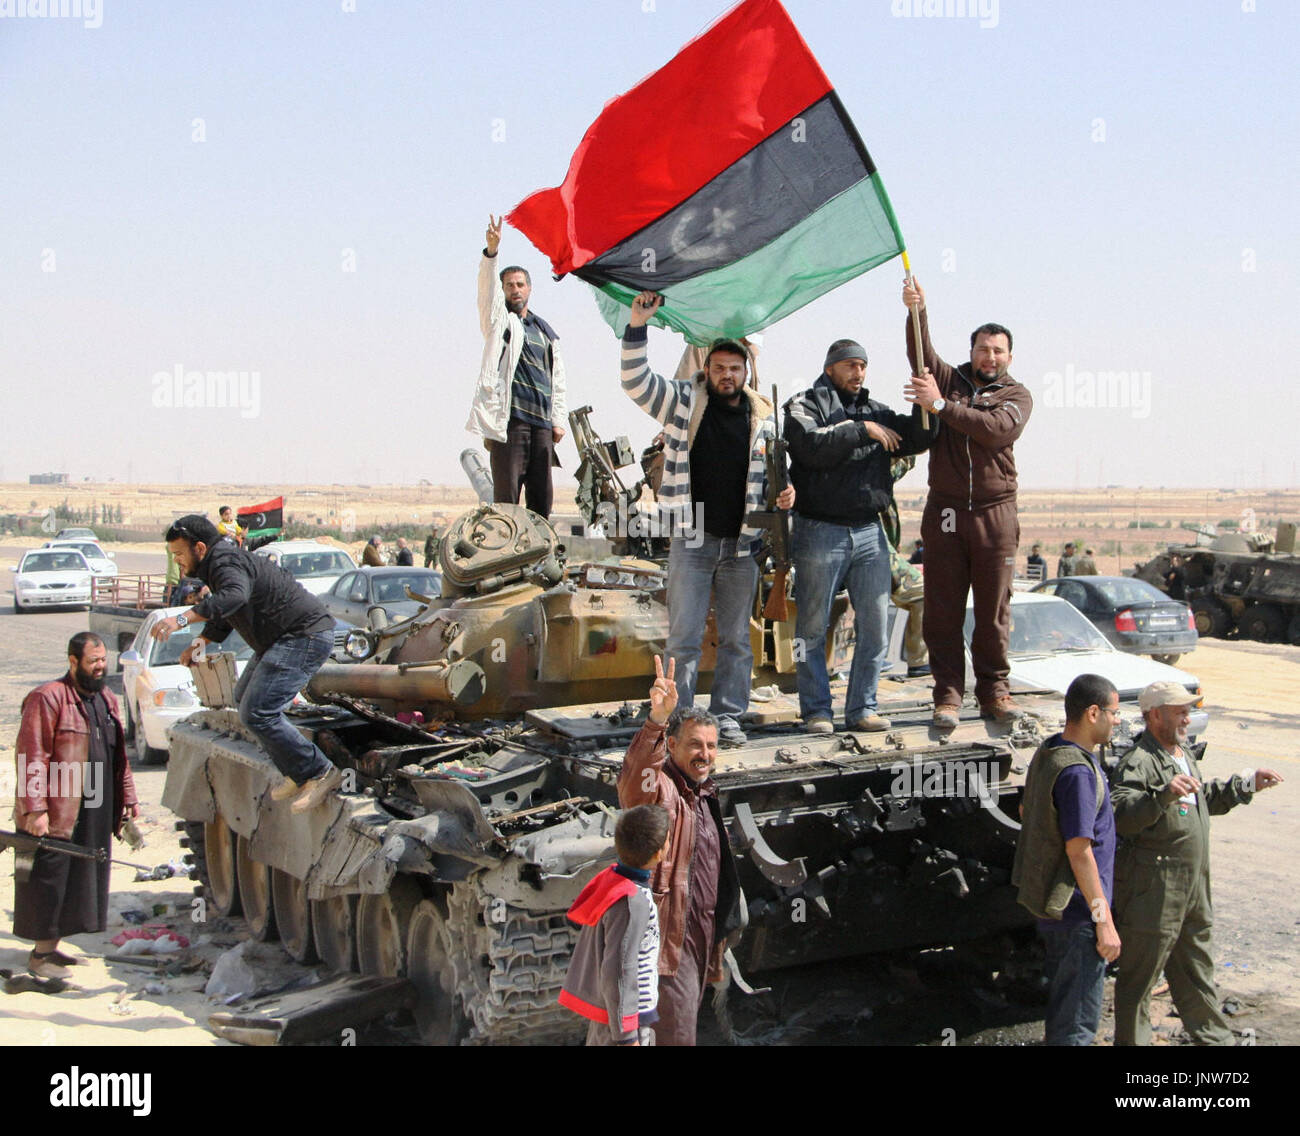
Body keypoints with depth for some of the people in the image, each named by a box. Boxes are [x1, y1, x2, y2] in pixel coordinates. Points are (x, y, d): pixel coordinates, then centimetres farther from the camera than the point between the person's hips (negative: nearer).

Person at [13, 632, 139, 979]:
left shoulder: (106, 700, 15)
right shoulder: (48, 698, -11)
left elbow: (119, 756, 22)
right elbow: (31, 757, -16)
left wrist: (128, 798, 18)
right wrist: (34, 808, -21)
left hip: (95, 815, 8)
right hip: (56, 815, -8)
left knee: (82, 881, 13)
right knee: (50, 882, -1)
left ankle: (52, 947, 25)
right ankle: (40, 954, 10)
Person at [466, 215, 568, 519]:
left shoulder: (545, 331, 22)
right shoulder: (499, 320, 10)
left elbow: (557, 379, 21)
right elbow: (488, 288, -10)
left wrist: (558, 420, 11)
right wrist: (491, 252, -26)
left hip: (541, 423, 5)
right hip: (509, 419, -5)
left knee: (541, 497, 4)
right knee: (506, 495, -9)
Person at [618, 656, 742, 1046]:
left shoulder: (705, 795, 15)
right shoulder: (661, 789, -13)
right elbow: (635, 779, -40)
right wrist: (656, 720, -57)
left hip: (703, 936, 9)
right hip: (671, 937, -9)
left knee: (686, 1024, 18)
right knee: (676, 1034, -8)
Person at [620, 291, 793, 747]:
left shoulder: (763, 417, 8)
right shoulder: (684, 402, 2)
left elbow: (774, 471, 18)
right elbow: (636, 381, -8)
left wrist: (785, 492, -4)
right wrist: (637, 327, -19)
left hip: (742, 544, 3)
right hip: (691, 541, -2)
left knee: (736, 638, 9)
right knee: (683, 637, -2)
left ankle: (727, 716, 18)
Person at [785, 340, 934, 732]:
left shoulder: (877, 412, 18)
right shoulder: (805, 405, 1)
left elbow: (916, 439, 8)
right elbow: (813, 446, -17)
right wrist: (861, 431, -14)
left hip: (870, 532, 5)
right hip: (820, 532, -5)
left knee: (874, 625, 4)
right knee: (813, 626, 2)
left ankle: (862, 709, 13)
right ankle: (816, 710, 11)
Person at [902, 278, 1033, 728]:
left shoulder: (1016, 395, 9)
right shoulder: (949, 379, 13)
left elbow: (996, 429, -12)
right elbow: (921, 355, -7)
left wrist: (941, 405, -16)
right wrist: (917, 311, -24)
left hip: (995, 513, -1)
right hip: (945, 511, 1)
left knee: (994, 610, 3)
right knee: (943, 610, 0)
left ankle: (994, 690, 13)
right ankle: (948, 694, 5)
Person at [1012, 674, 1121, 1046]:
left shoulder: (1047, 753, 7)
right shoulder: (1077, 770, -23)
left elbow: (1025, 812, 20)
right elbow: (1079, 850, -24)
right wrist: (1105, 921, -20)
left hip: (1050, 907, 10)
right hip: (1078, 910, -10)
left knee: (1061, 1007, 21)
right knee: (1078, 1019, -1)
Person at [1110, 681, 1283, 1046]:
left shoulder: (1184, 753, 14)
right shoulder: (1137, 763, -19)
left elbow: (1207, 799, 31)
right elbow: (1121, 816, -34)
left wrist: (1247, 783, 26)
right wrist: (1164, 794, -45)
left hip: (1193, 890, 10)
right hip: (1153, 891, -9)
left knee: (1197, 972, 23)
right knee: (1140, 976, 1)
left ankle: (1213, 1037, 36)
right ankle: (1132, 1040, 12)